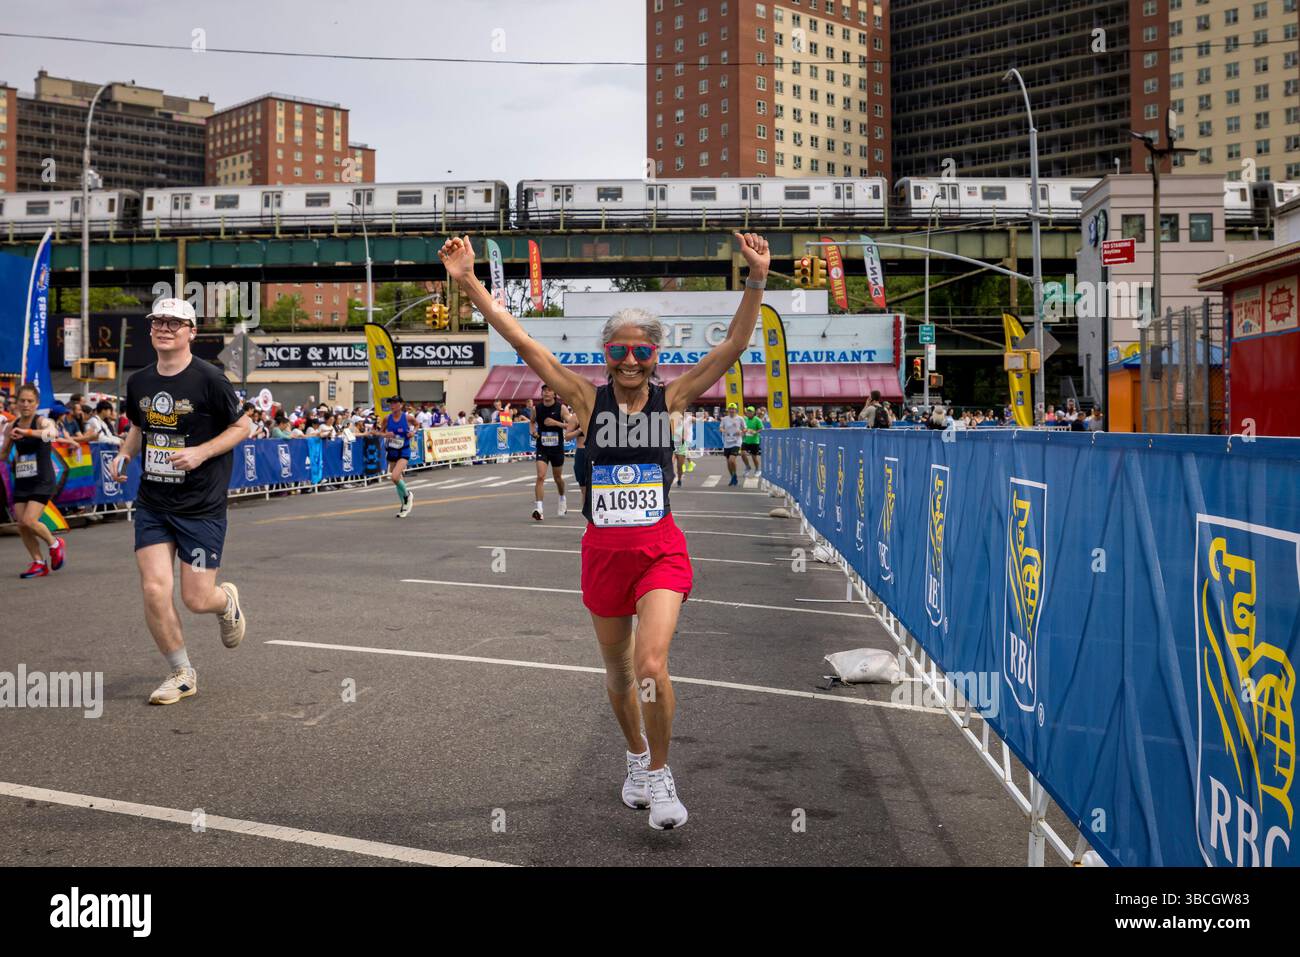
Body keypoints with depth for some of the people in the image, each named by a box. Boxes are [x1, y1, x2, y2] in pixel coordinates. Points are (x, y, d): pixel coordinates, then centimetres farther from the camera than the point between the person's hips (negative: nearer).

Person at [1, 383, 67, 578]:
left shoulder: (41, 421, -9)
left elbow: (52, 432, -34)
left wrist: (27, 432, -47)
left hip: (42, 481, -6)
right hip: (22, 482, 6)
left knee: (29, 520, -17)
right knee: (21, 525, 2)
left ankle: (55, 544, 11)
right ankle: (39, 564, 16)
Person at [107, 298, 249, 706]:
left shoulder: (208, 379, -12)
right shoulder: (138, 382, 5)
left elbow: (242, 427, -4)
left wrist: (201, 452, -17)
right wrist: (124, 453, 3)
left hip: (202, 507, -4)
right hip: (152, 504, 4)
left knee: (197, 600, -2)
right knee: (154, 589, -7)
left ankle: (228, 601, 37)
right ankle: (182, 674, 12)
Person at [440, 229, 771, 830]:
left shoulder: (672, 398, -2)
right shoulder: (588, 399, -2)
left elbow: (732, 348, -9)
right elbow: (523, 344, -8)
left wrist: (756, 281, -22)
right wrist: (469, 284, -15)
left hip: (660, 549, -2)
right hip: (603, 550, 2)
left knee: (651, 666, -16)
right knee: (618, 671, 16)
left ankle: (660, 775, 6)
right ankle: (637, 758, 41)